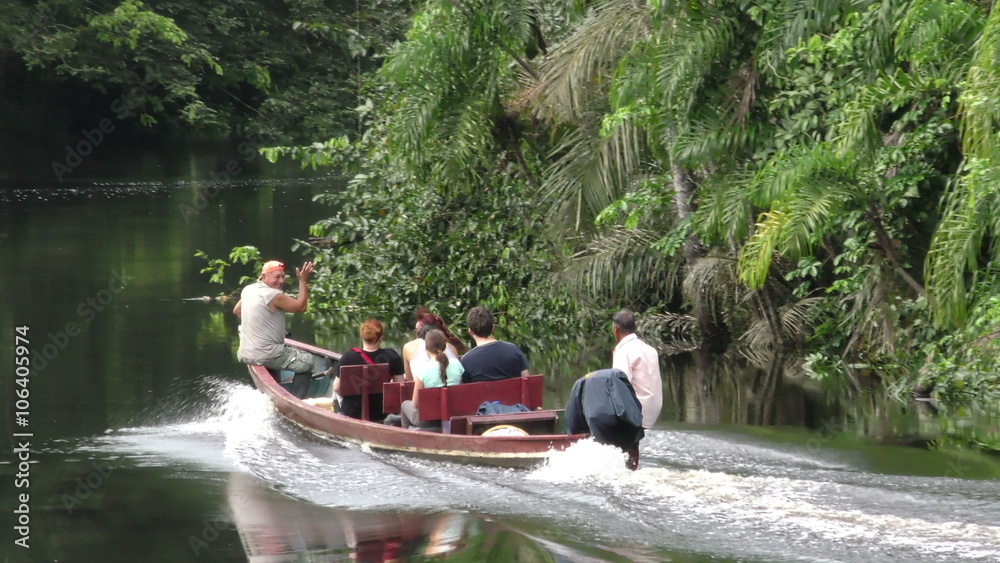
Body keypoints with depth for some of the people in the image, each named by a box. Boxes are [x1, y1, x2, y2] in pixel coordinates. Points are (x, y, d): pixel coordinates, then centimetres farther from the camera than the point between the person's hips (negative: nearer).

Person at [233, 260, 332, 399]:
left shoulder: (248, 290, 6)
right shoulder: (273, 295, -19)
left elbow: (237, 310, 22)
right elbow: (301, 307, -14)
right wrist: (303, 281, -10)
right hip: (266, 355, -9)